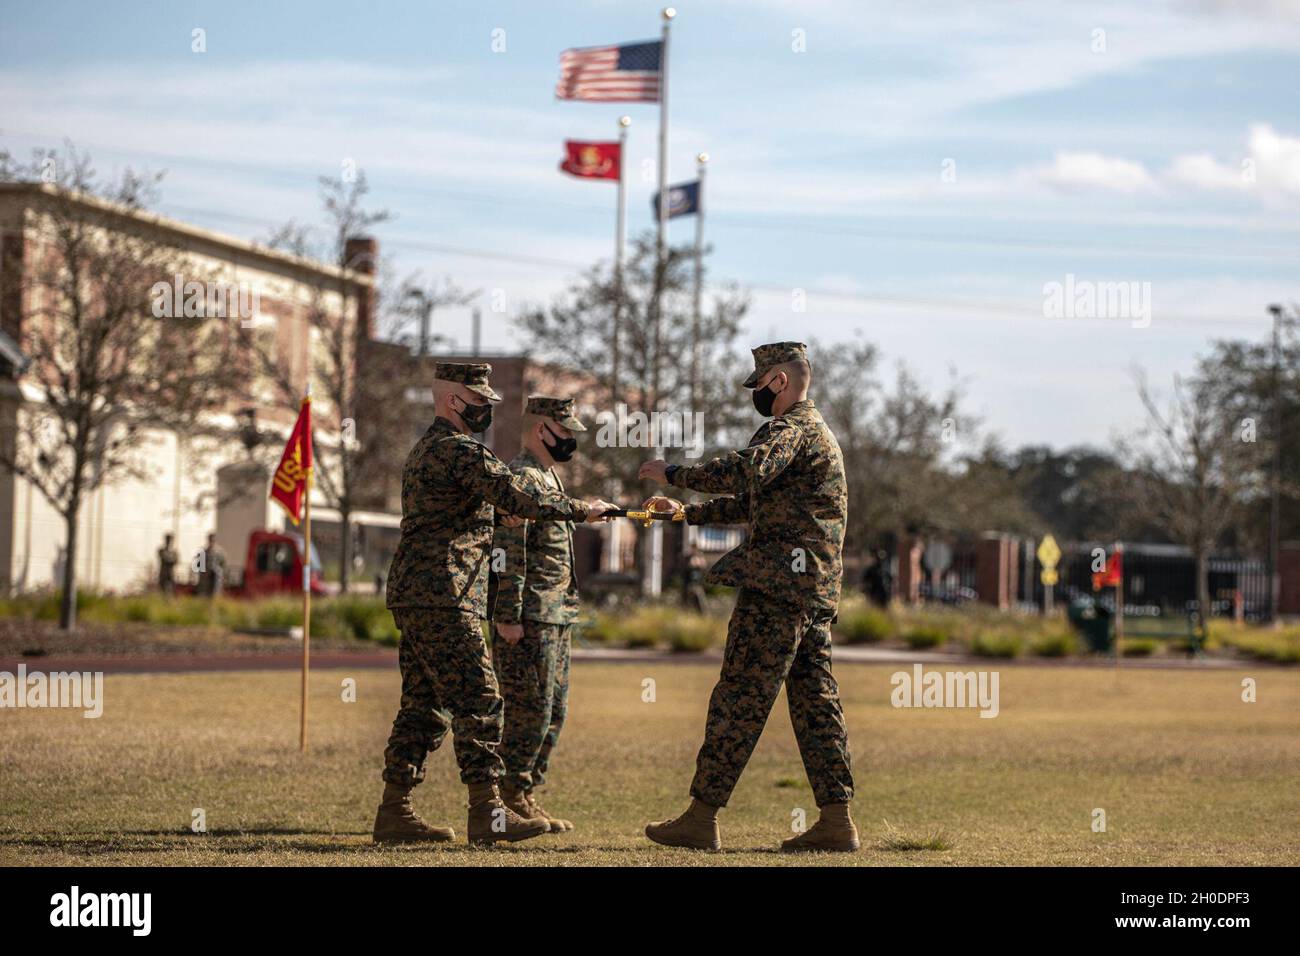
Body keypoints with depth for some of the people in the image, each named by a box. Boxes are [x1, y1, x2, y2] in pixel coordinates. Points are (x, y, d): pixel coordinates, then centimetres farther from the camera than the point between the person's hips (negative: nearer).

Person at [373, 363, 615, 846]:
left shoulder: (424, 450, 22)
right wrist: (581, 509, -9)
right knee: (477, 700, -10)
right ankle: (487, 811, -12)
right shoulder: (461, 451, -11)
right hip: (443, 597, -10)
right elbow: (519, 499, -19)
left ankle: (395, 812, 10)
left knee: (424, 704, 10)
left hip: (411, 597, 10)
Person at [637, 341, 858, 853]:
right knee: (815, 699, 8)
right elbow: (752, 501, 33)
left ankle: (702, 816, -7)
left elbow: (745, 471, -30)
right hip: (816, 588, 10)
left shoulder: (792, 428, -10)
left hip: (779, 584, -10)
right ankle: (836, 820, 6)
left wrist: (673, 474, -20)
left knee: (740, 697, -8)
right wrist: (686, 512, 30)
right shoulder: (813, 431, 24)